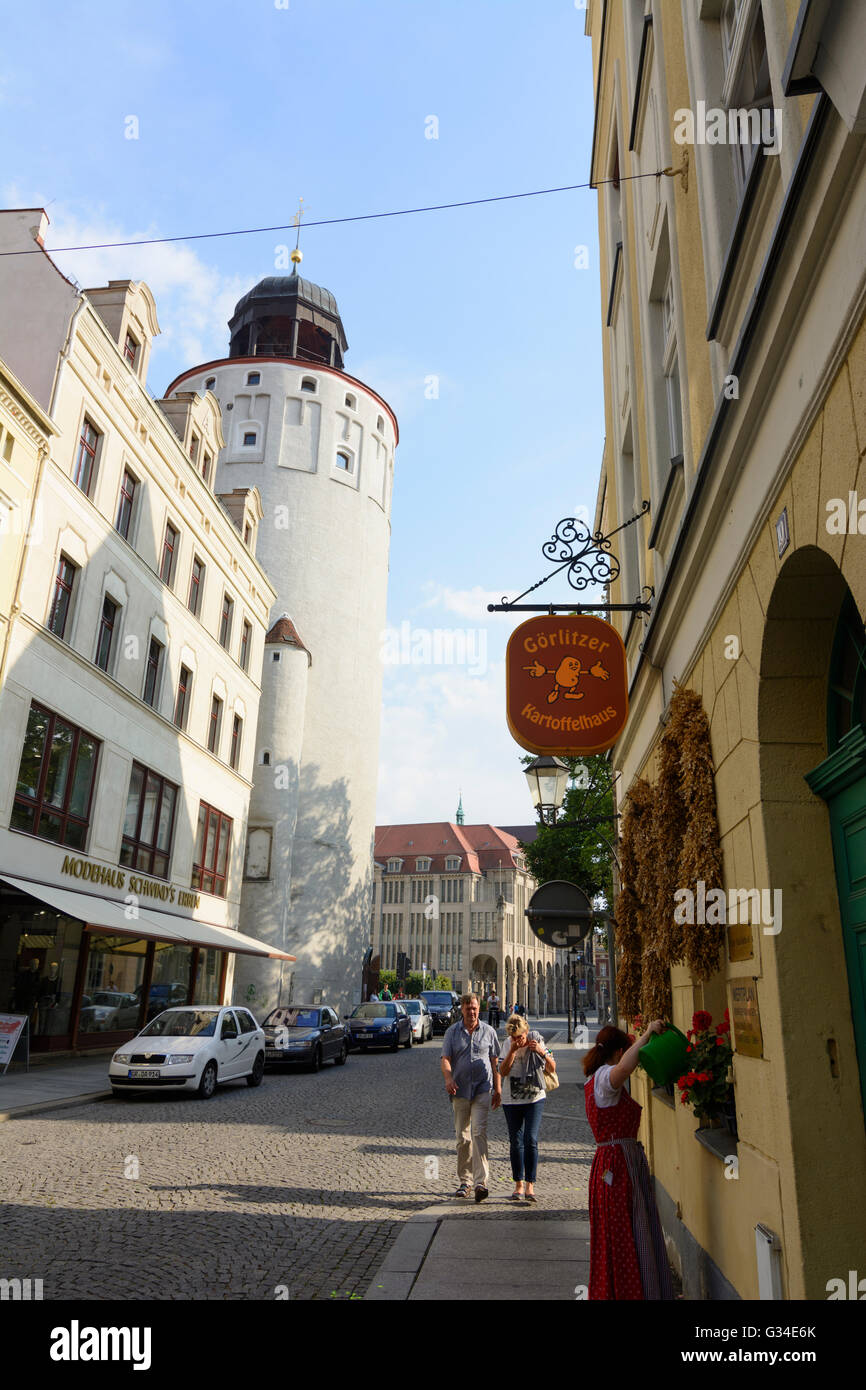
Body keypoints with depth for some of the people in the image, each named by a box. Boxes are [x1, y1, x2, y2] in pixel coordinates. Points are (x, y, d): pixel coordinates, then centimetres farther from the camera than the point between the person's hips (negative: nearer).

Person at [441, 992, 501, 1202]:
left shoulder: (488, 1031, 6)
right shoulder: (452, 1032, 5)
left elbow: (495, 1062, 11)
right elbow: (445, 1059, -1)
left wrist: (498, 1089, 6)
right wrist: (448, 1077, -21)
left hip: (483, 1089, -1)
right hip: (460, 1090, 1)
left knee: (479, 1132, -15)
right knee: (462, 1137, 7)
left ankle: (481, 1181, -16)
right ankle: (464, 1181, 19)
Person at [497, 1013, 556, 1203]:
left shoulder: (536, 1040, -8)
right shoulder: (508, 1045, -3)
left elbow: (552, 1069, -7)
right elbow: (502, 1072, -11)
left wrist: (542, 1052, -24)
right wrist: (512, 1051, -22)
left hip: (535, 1098, -2)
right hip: (511, 1100, 2)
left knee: (531, 1140, -12)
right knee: (516, 1142, 6)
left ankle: (530, 1186, -5)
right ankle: (518, 1185, 17)